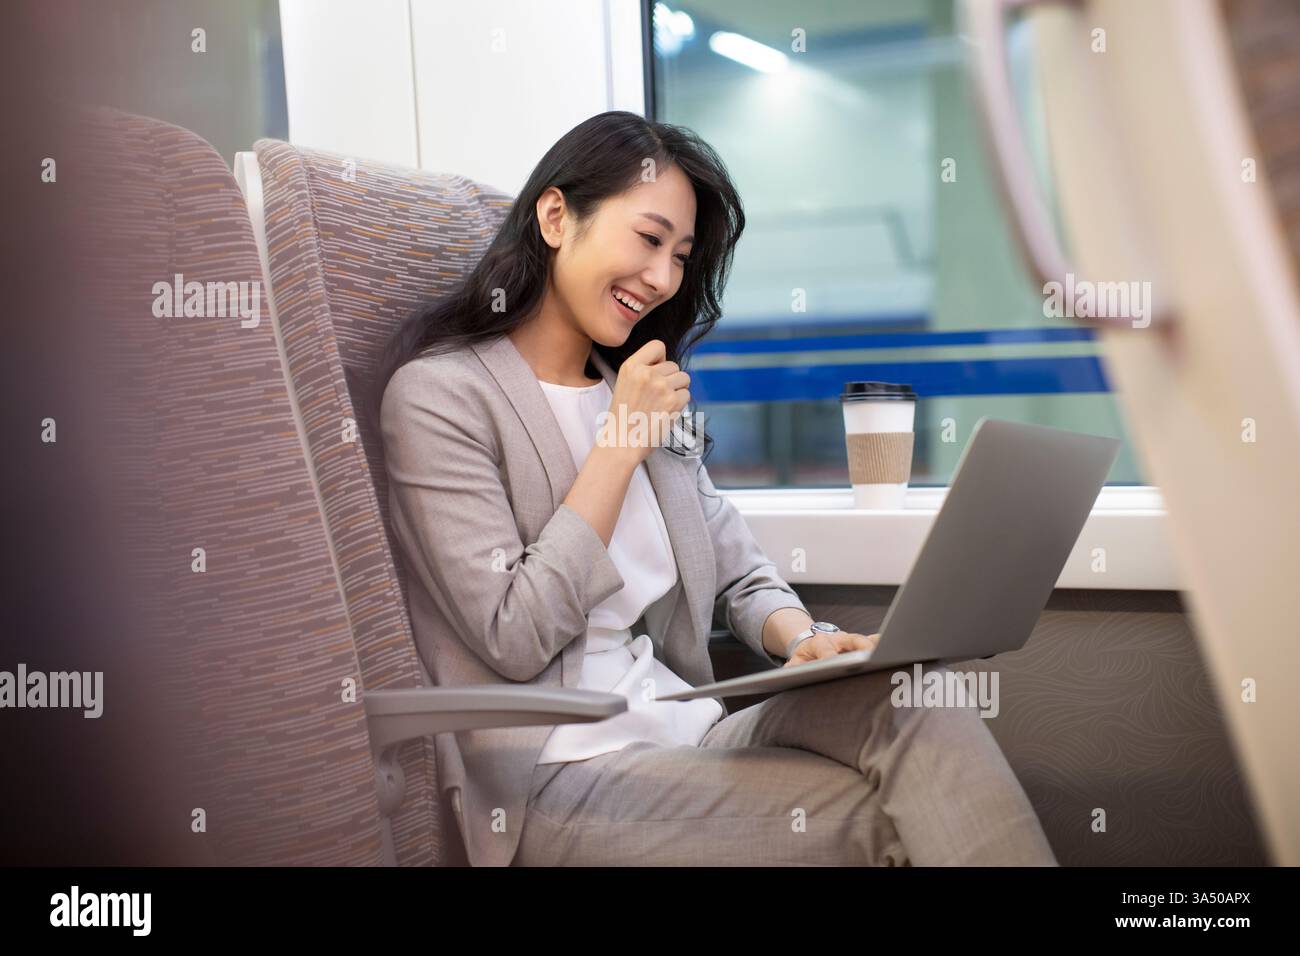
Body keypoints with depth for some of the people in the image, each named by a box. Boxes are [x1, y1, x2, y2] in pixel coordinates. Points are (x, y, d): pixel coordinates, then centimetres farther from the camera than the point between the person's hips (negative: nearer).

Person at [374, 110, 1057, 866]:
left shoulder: (649, 391, 17)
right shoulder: (438, 393, -7)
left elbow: (743, 575, 15)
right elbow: (514, 639, -14)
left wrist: (801, 639, -8)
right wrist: (624, 443, -10)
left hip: (690, 735, 7)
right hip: (557, 777, -6)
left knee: (913, 701, -23)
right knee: (882, 820, -27)